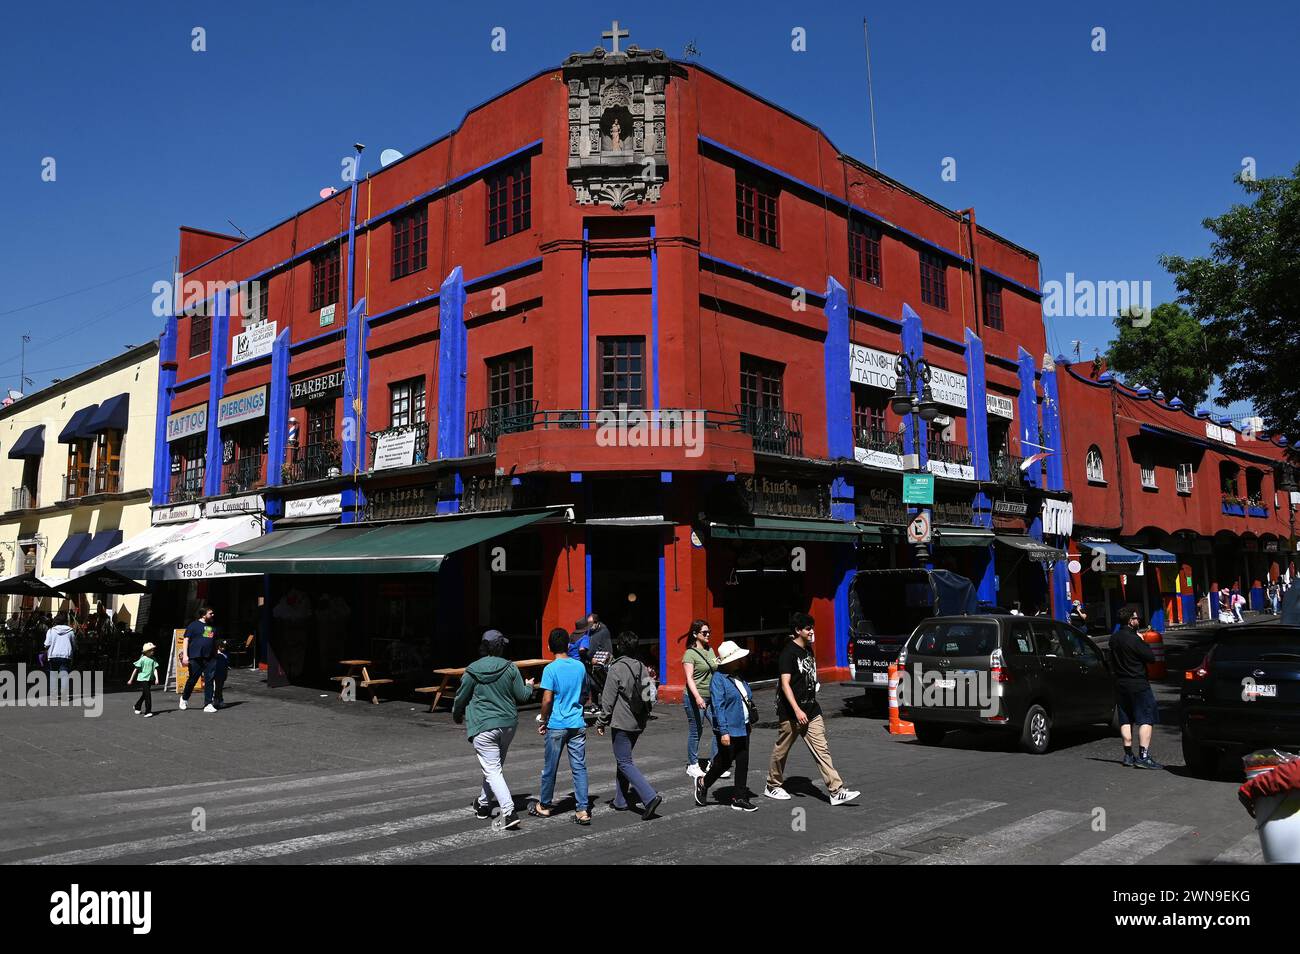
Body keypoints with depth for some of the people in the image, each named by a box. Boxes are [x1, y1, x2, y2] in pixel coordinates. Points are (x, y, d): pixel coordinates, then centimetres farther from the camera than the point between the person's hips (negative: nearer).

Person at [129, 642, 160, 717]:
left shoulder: (153, 659, 2)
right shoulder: (142, 659, -11)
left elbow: (155, 669, -1)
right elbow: (136, 670, -5)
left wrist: (156, 679, -14)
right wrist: (131, 680, 1)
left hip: (150, 679, 6)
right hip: (143, 679, -6)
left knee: (144, 694, 19)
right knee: (148, 694, -14)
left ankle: (137, 707, 43)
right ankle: (148, 712, -12)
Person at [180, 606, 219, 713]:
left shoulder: (212, 626, 16)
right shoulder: (194, 625, -1)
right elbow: (186, 639, -4)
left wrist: (216, 655, 21)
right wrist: (185, 655, -13)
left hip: (210, 658, 5)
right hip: (196, 658, -5)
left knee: (210, 681, -2)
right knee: (192, 680, 6)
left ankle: (208, 704, 1)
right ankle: (184, 699, 31)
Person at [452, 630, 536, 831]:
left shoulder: (473, 670, -8)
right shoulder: (510, 668, -3)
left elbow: (461, 698, 2)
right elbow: (522, 696, 0)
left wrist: (457, 716, 22)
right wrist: (529, 686, 23)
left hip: (483, 727, -4)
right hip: (508, 724, 4)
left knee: (492, 770, -4)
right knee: (495, 766, 21)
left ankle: (509, 812, -15)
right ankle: (484, 804, 38)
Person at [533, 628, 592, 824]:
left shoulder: (550, 669, -12)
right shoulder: (580, 666, 3)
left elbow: (547, 699, -15)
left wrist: (543, 721, -2)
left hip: (556, 726, -4)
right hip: (577, 724, 4)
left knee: (550, 768, 11)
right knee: (579, 768, 5)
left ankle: (544, 806, 26)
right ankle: (583, 810, 1)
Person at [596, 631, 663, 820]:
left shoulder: (617, 668, -14)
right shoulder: (642, 668, 7)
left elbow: (608, 699, -13)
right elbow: (648, 696, 12)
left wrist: (601, 721, -3)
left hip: (622, 723, -8)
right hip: (638, 723, 8)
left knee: (625, 763, -4)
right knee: (623, 760, 19)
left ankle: (650, 797, -16)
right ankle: (621, 801, 23)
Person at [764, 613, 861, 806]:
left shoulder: (808, 649, 11)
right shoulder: (788, 652, -14)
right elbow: (785, 684, -20)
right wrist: (797, 710, -26)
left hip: (811, 710, 7)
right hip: (791, 712, -7)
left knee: (822, 750, 0)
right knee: (781, 750, 8)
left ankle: (837, 791, -4)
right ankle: (772, 786, 26)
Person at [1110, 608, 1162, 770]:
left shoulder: (1113, 639, 5)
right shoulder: (1134, 640, -19)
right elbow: (1151, 657, -14)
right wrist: (1144, 643, 1)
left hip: (1120, 684, 7)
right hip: (1138, 685, -7)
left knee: (1125, 720, 12)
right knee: (1146, 719, -3)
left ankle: (1128, 755, 15)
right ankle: (1143, 756, -9)